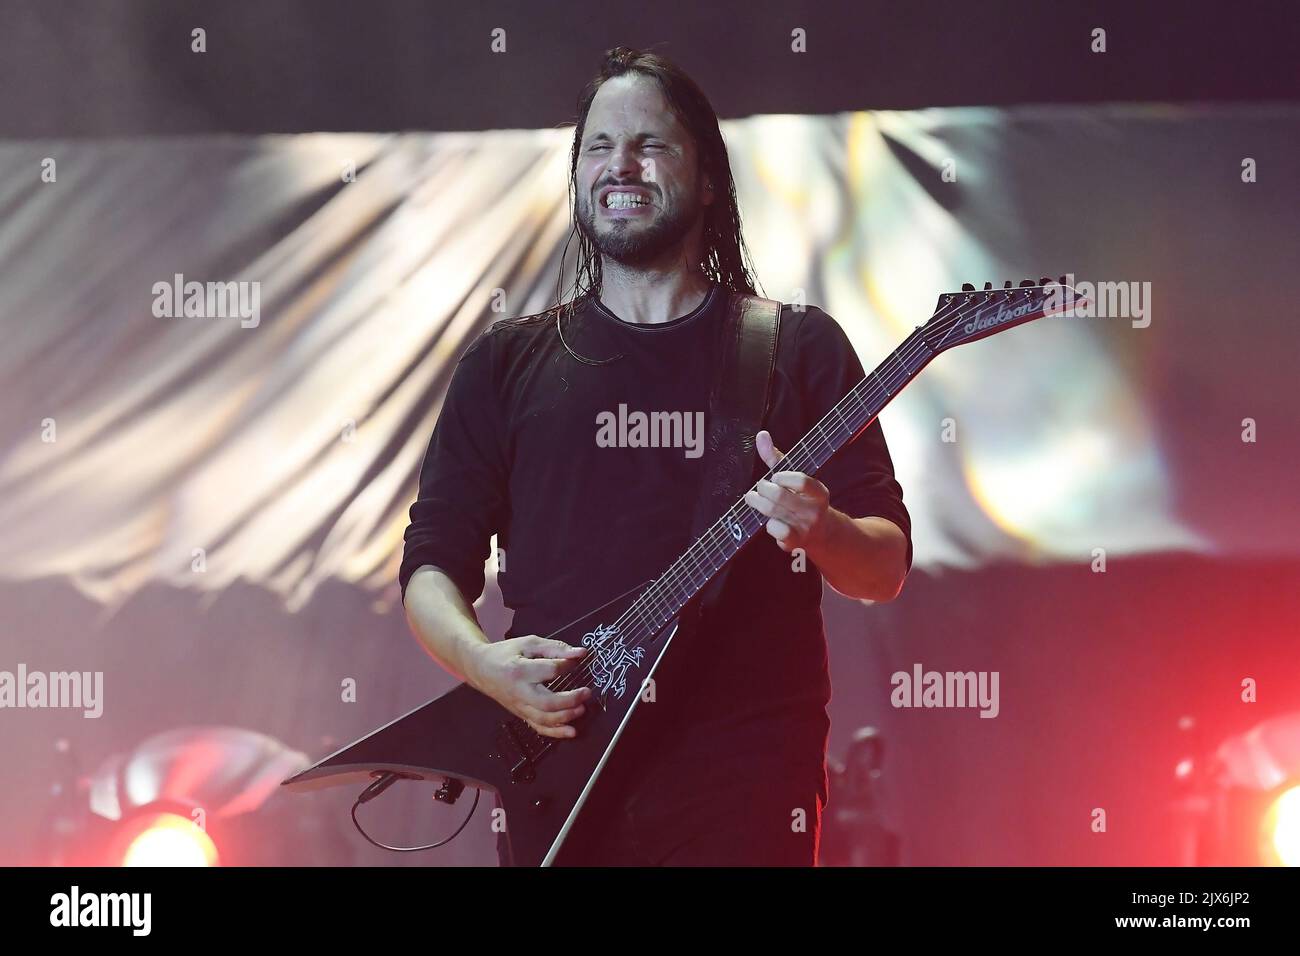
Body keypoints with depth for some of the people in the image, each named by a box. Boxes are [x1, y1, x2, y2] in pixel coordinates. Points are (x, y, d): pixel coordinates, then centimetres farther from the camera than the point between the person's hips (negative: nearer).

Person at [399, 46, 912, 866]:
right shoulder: (508, 362, 12)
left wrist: (820, 531, -17)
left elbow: (886, 567, 4)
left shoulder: (798, 350, 7)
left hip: (745, 782, -1)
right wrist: (485, 662, -10)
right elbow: (431, 564, 9)